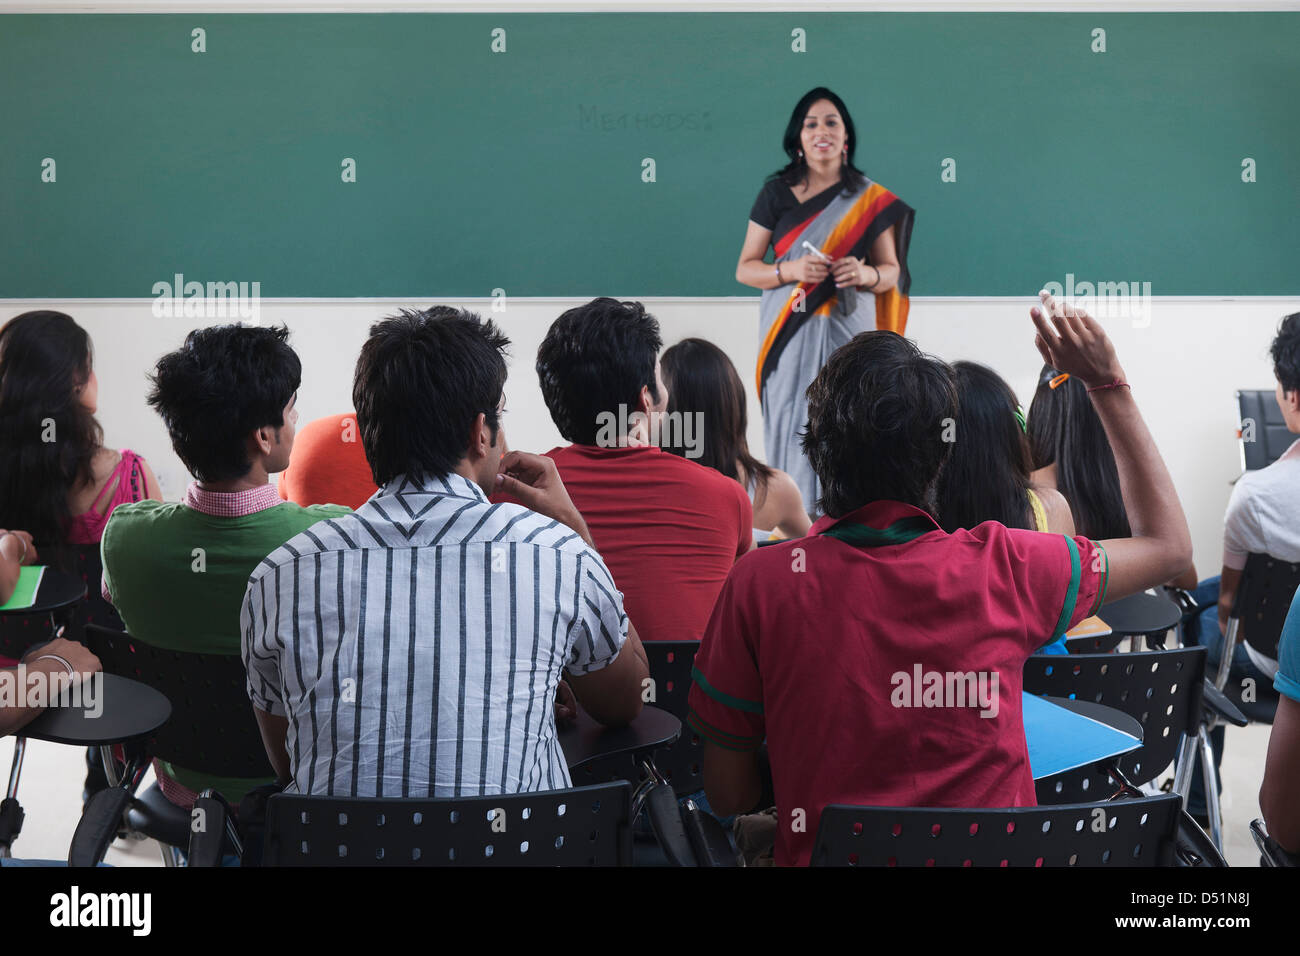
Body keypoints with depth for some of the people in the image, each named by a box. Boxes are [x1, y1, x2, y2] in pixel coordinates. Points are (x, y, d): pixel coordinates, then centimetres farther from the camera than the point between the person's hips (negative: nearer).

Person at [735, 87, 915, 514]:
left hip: (848, 332, 0)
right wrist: (792, 270, -12)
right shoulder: (777, 193, 7)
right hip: (791, 334, 0)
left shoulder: (870, 200, 8)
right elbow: (745, 269, 6)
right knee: (793, 429, -5)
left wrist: (865, 274, -12)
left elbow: (892, 270, 11)